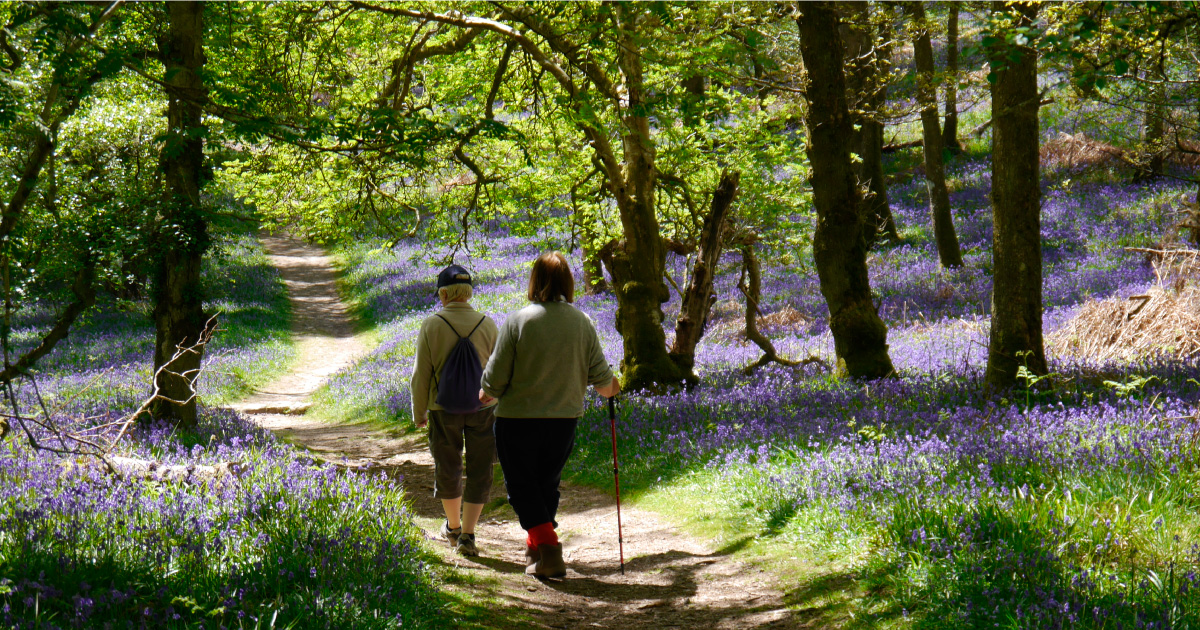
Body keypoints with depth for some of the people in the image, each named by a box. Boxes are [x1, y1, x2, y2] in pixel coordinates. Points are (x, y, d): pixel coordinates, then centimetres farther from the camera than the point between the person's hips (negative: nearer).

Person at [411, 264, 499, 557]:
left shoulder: (431, 326, -9)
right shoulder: (487, 324, -3)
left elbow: (421, 375, -7)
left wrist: (419, 413, 5)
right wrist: (498, 407, 16)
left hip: (444, 409, -1)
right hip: (482, 407, 1)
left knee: (447, 468, 17)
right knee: (479, 472, 7)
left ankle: (453, 527, 34)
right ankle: (468, 535, 1)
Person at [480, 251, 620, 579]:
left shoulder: (517, 321, -13)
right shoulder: (582, 322, -4)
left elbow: (495, 379, -10)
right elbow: (601, 378, 2)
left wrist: (484, 394, 13)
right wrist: (611, 388, 26)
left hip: (518, 420, -4)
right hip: (564, 419, 4)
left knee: (521, 486, 8)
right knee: (547, 484, 20)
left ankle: (548, 548, -8)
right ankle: (537, 550, 31)